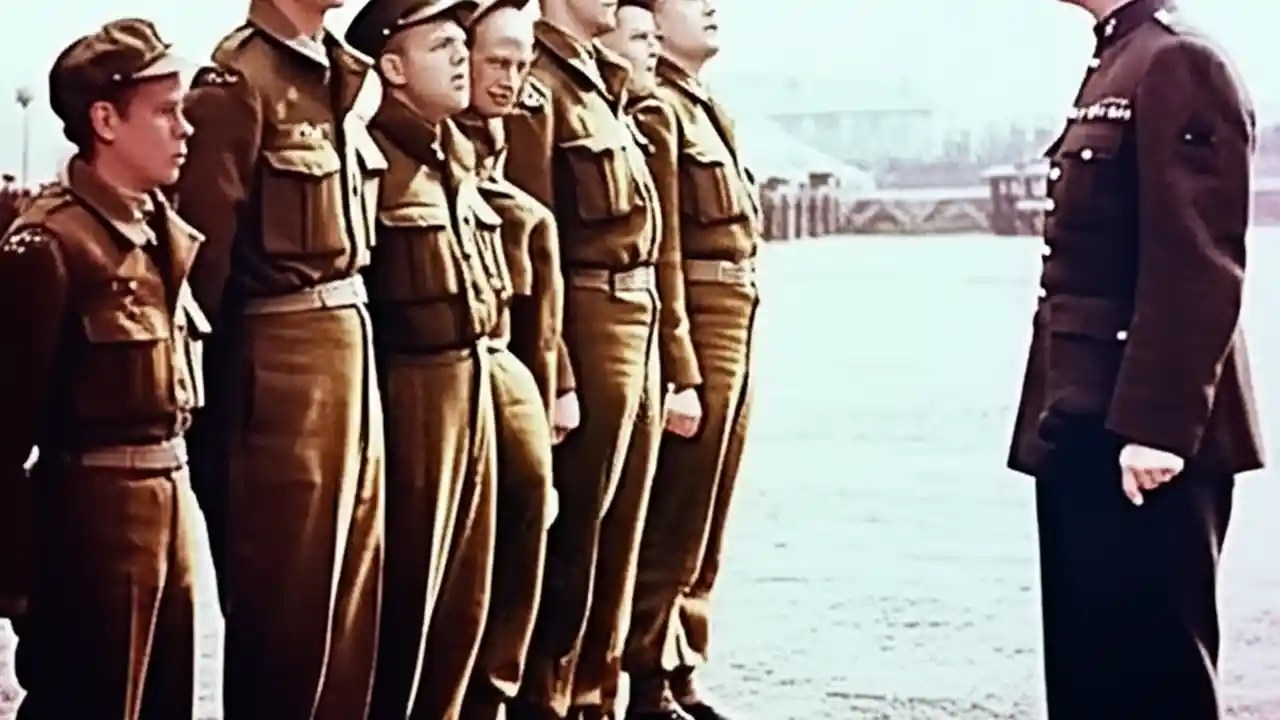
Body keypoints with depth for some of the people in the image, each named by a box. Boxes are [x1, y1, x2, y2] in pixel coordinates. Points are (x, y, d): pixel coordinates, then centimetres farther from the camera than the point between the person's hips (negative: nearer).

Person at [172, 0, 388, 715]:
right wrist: (220, 381, -10)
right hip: (281, 359, -8)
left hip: (354, 336, 8)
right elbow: (204, 250, -13)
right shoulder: (237, 83, -12)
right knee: (285, 589, 2)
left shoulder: (355, 80, 12)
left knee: (352, 576, 13)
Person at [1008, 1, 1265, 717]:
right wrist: (1061, 415, 17)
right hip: (1086, 425, 10)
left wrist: (1157, 423, -24)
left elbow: (1199, 266, -20)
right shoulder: (1117, 66, 17)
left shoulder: (1180, 65, -12)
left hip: (1141, 433, -10)